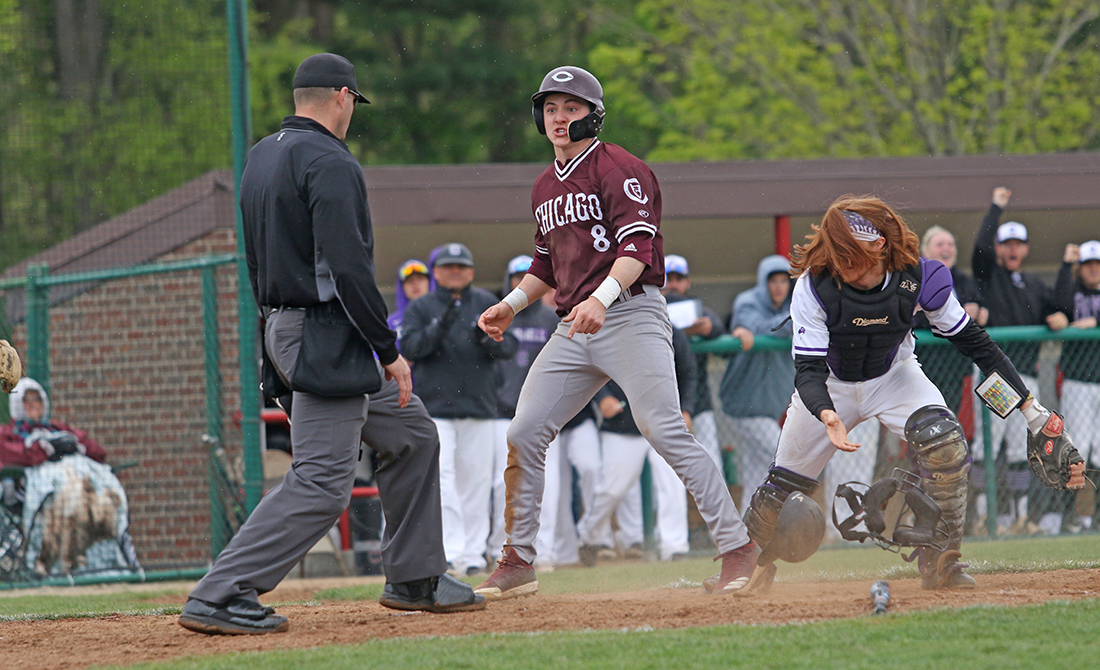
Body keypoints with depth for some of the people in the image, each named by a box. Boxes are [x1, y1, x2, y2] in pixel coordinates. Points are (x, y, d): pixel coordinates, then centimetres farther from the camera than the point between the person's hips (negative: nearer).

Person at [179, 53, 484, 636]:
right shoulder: (329, 162, -15)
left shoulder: (260, 157, 15)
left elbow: (258, 260, 20)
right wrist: (388, 350, -16)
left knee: (412, 433, 20)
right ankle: (218, 598, -18)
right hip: (327, 339, -10)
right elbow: (346, 268, -22)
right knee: (322, 482, -13)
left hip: (282, 326, 10)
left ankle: (415, 579, 23)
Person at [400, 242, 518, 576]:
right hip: (435, 408, -2)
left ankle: (473, 551, 12)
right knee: (441, 477, -15)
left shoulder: (487, 304, 10)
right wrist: (439, 328, -22)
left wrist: (488, 339, -19)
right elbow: (409, 348, -6)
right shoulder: (420, 308, 7)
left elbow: (509, 346, 3)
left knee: (476, 480, 5)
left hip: (479, 410, 2)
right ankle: (450, 550, -22)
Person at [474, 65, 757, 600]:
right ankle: (517, 562, 10)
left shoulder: (618, 169, -6)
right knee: (523, 435, 1)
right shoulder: (545, 187, 19)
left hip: (630, 315, -8)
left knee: (666, 433, -17)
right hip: (573, 328, 8)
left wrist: (601, 298, -34)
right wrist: (511, 305, 15)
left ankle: (736, 546, -13)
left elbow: (638, 246, -19)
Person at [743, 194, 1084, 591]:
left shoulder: (919, 278, -28)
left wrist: (1031, 410, -18)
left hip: (894, 377, 0)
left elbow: (973, 342, -16)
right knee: (783, 484, 4)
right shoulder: (814, 287, -31)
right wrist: (827, 415, -54)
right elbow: (808, 368, -30)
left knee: (944, 442, -27)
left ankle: (941, 563, -15)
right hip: (831, 385, 0)